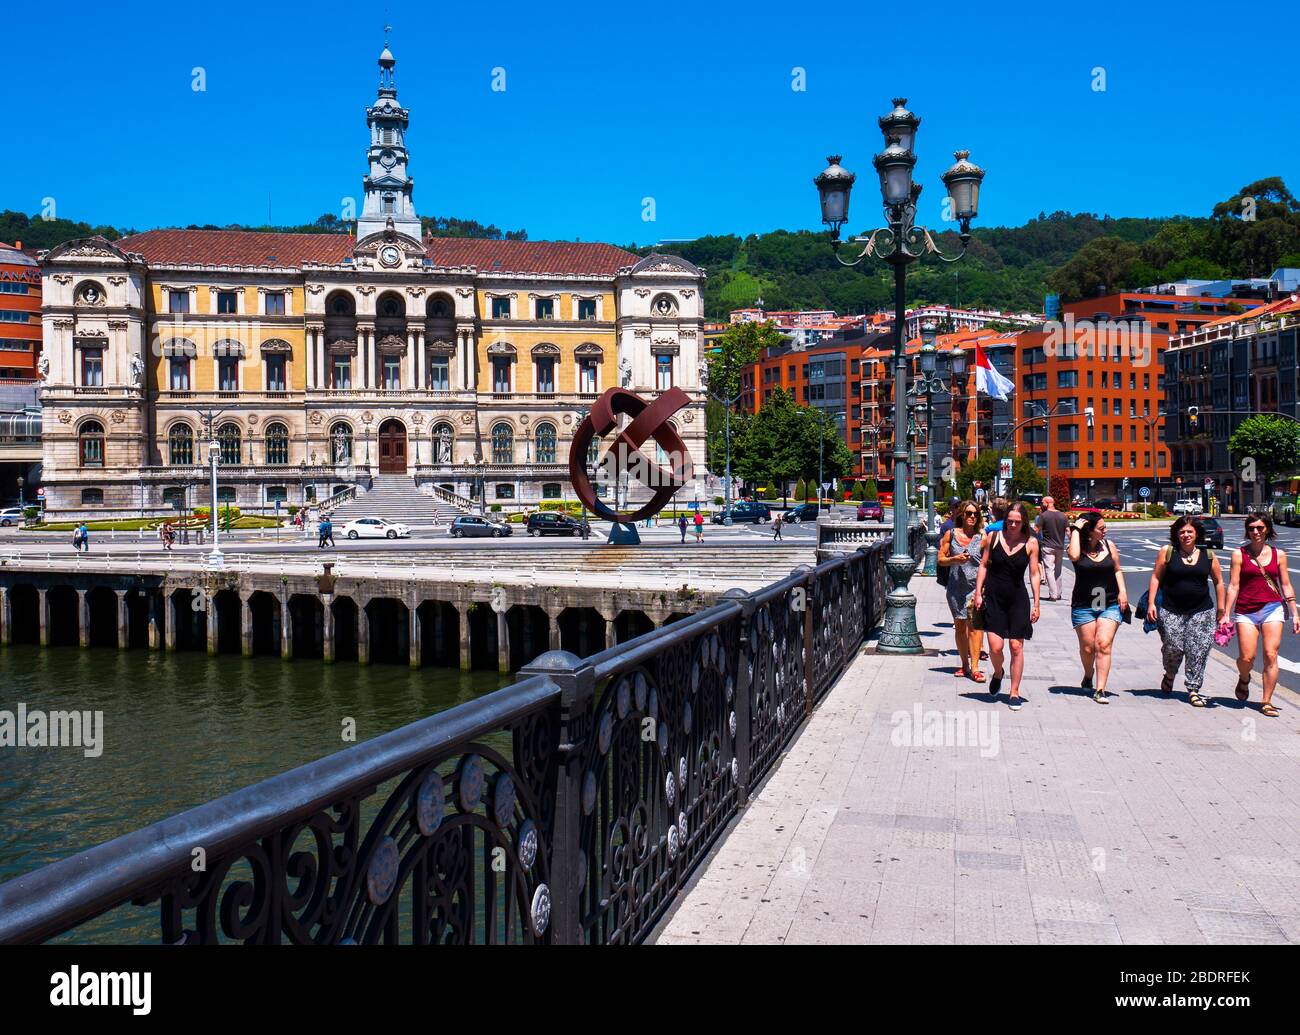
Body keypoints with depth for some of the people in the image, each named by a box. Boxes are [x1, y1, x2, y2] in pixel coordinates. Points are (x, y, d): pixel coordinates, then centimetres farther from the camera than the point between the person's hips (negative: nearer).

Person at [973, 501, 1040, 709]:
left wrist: (1036, 604, -1)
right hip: (993, 597, 0)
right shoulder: (994, 536, 0)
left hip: (1018, 599, 0)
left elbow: (1034, 574, 2)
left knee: (1016, 647, 1)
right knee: (995, 647, -8)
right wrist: (978, 593, 1)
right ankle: (998, 673, 26)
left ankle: (1014, 692, 12)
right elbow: (984, 565, 7)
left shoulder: (1031, 543, -1)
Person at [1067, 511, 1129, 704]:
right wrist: (1075, 529, -18)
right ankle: (1088, 676, 37)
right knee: (1087, 647, 6)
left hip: (1110, 604, 1)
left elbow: (1117, 570, 14)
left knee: (1104, 645, -11)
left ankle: (1100, 690, -12)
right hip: (1083, 606, -1)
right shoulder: (1079, 549, -4)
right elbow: (1074, 555, -28)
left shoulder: (1109, 545, 4)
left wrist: (1122, 591, 0)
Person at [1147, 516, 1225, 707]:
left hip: (1202, 612, 1)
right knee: (1173, 647, -2)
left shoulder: (1208, 555, 5)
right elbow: (1156, 577, 2)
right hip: (1171, 611, -1)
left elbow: (1218, 582, 13)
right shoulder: (1167, 552, 0)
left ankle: (1193, 690, 6)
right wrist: (1151, 603, -5)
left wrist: (1221, 609, 11)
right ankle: (1169, 674, 30)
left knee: (1198, 650, -3)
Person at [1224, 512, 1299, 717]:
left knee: (1270, 656, -6)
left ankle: (1267, 702, 3)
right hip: (1246, 611, -1)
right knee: (1246, 658, -7)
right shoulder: (1239, 554, 2)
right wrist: (1226, 614, -3)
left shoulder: (1278, 554, 8)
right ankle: (1244, 679, 28)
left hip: (1273, 608, 1)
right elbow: (1233, 585, 1)